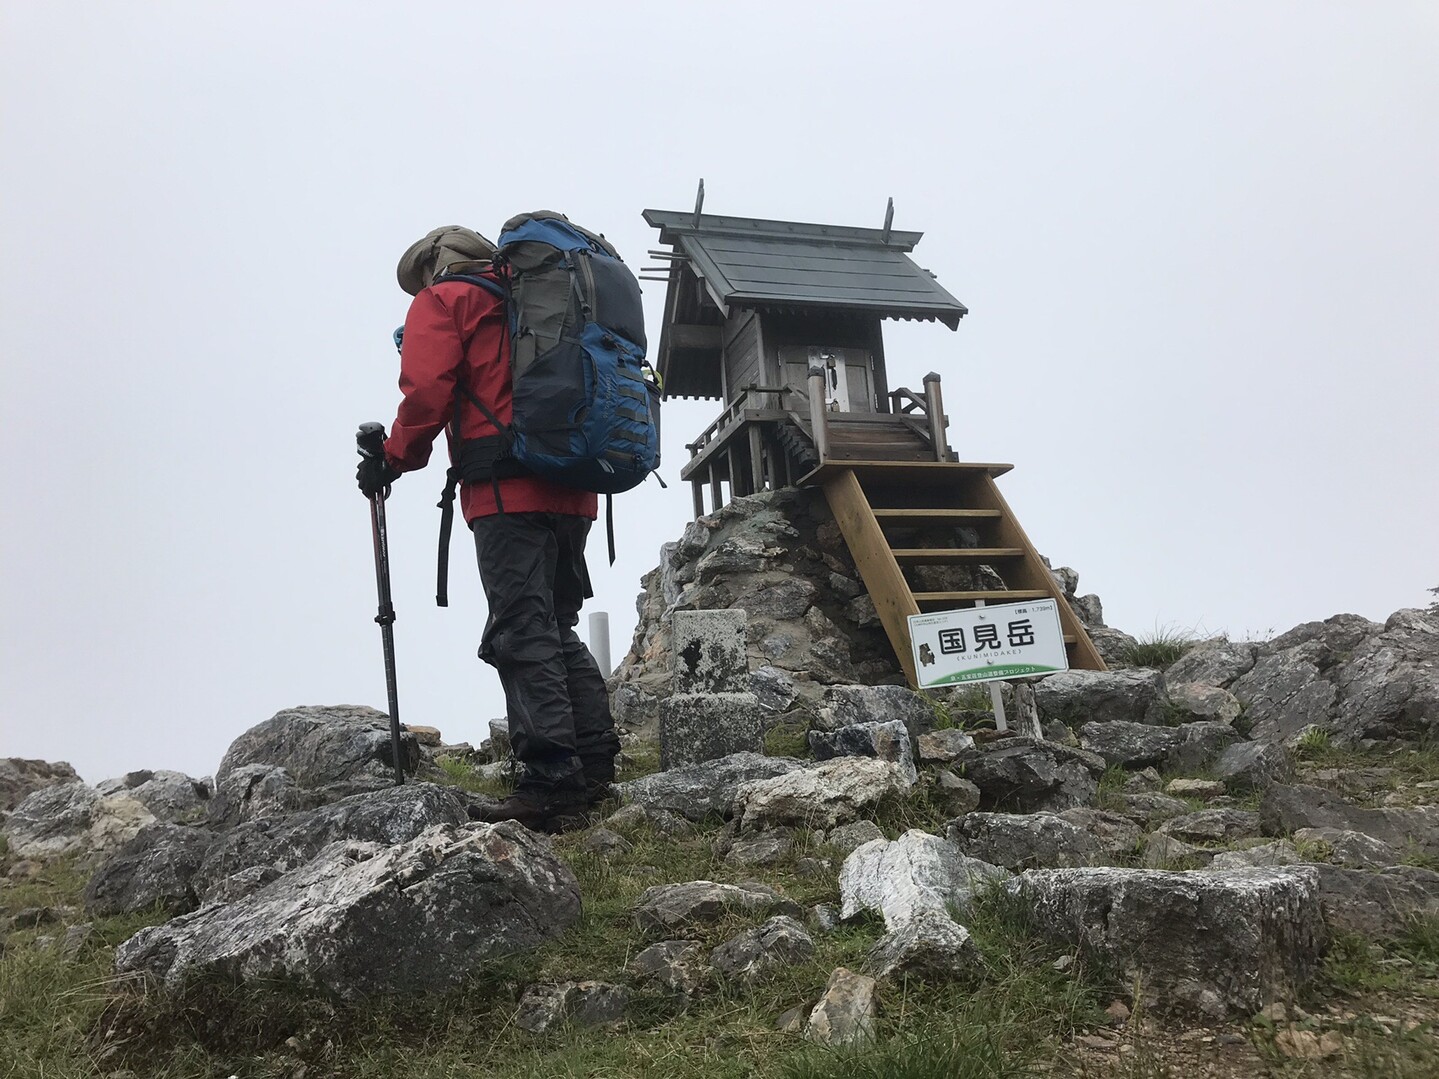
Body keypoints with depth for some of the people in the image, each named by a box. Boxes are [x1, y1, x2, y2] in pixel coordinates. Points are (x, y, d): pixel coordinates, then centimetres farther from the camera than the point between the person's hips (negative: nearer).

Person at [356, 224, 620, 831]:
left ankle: (551, 779, -16)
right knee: (557, 630, 12)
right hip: (572, 495, 8)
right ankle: (595, 766, 10)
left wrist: (393, 460, 5)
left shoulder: (443, 301, 8)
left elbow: (426, 392, -7)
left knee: (521, 634, -11)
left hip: (509, 492, -8)